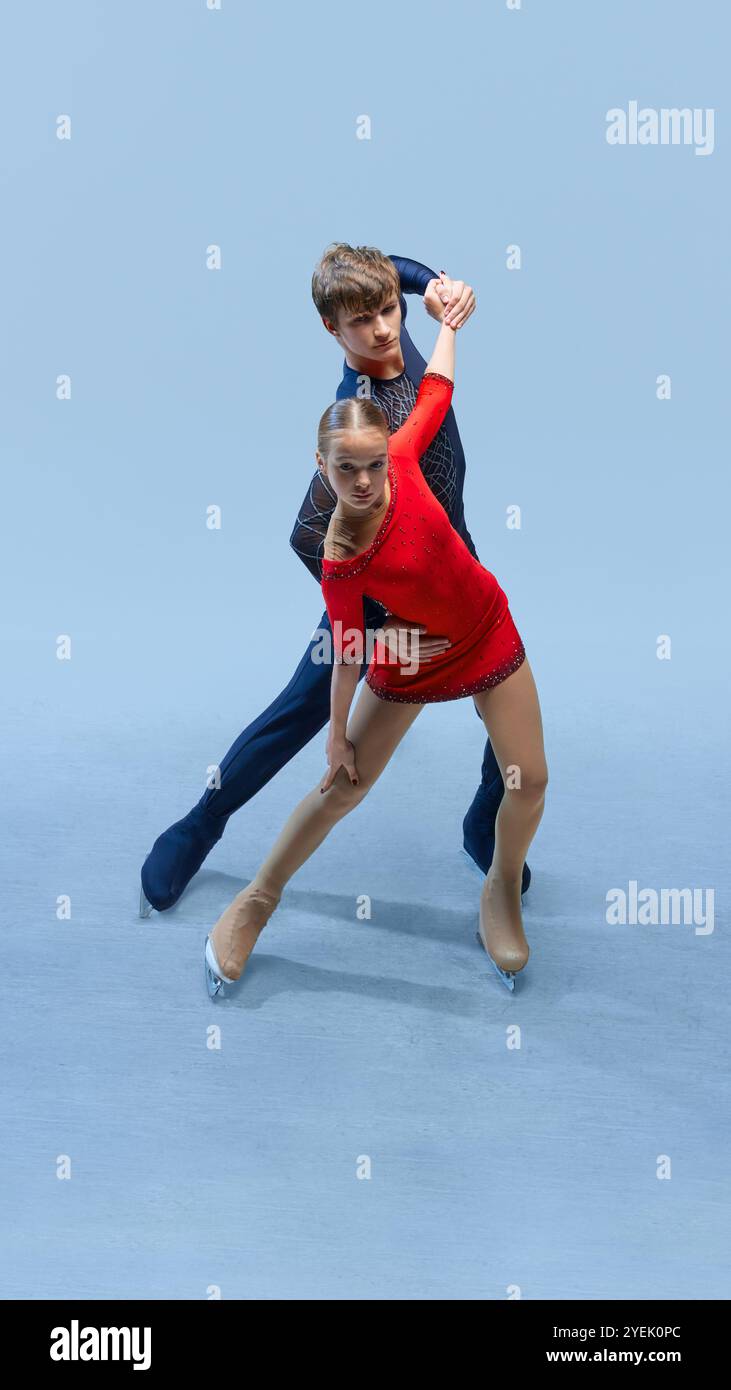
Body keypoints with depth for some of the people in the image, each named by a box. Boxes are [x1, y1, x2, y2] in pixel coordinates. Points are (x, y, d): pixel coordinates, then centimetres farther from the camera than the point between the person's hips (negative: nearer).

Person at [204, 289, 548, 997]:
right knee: (343, 788, 6)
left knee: (529, 782, 5)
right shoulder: (341, 559, -29)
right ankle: (259, 898, 27)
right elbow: (346, 651, -19)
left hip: (489, 635, 4)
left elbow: (435, 389, -2)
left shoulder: (401, 457, -20)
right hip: (411, 660, -4)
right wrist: (338, 734, -10)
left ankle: (502, 888, 35)